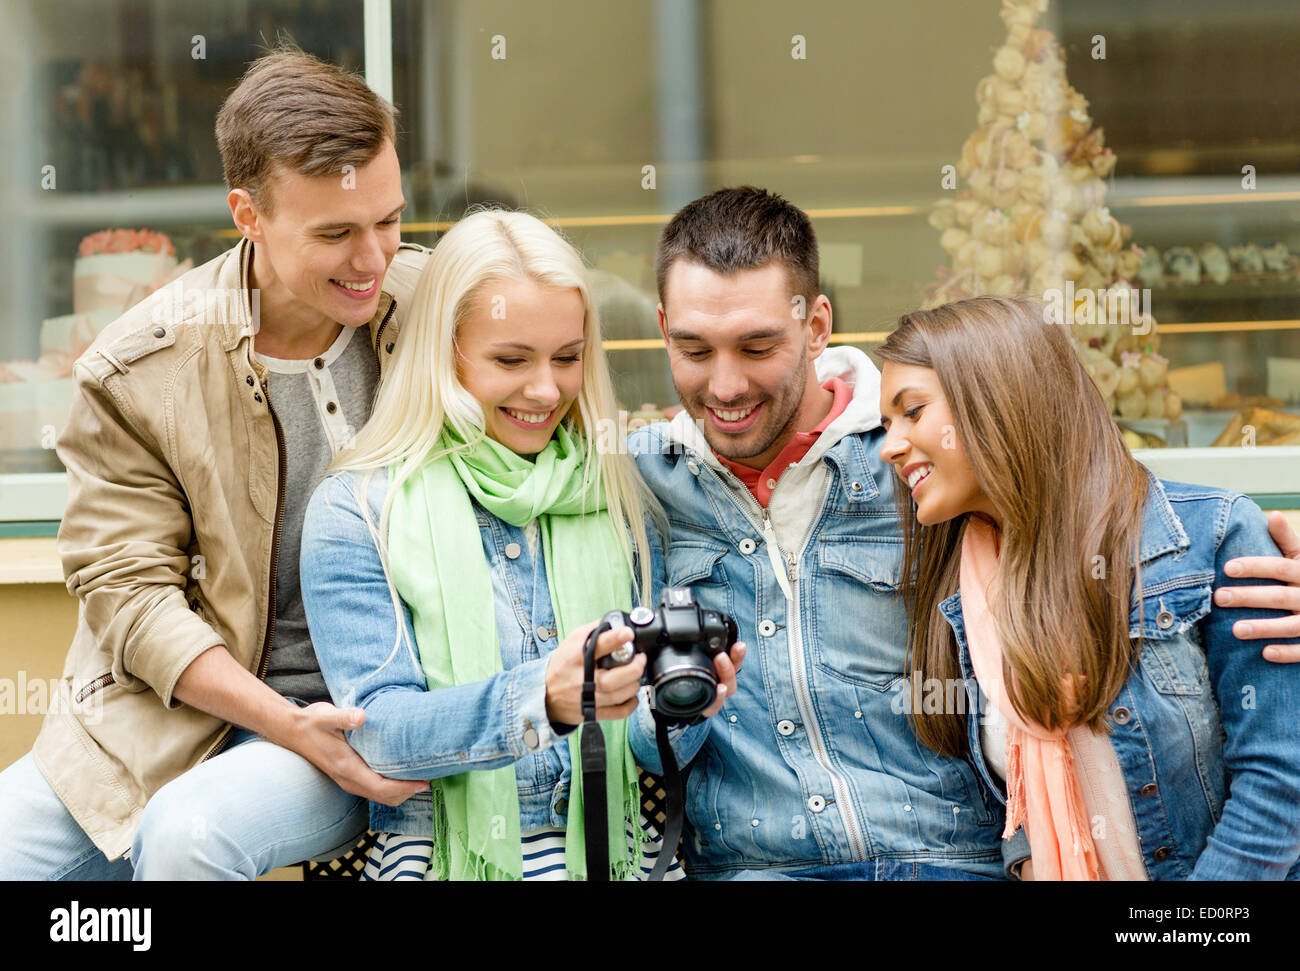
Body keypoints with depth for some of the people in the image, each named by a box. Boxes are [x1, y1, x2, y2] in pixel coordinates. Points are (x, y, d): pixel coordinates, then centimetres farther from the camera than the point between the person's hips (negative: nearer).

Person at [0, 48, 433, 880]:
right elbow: (127, 586, -9)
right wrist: (288, 724, -21)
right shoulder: (140, 372, -10)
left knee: (190, 834, -29)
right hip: (174, 706, 1)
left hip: (378, 710, -1)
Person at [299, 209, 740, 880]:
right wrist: (542, 698, -24)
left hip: (616, 851, 3)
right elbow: (377, 727, -8)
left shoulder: (620, 502, 11)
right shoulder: (355, 513, 1)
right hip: (444, 856, -2)